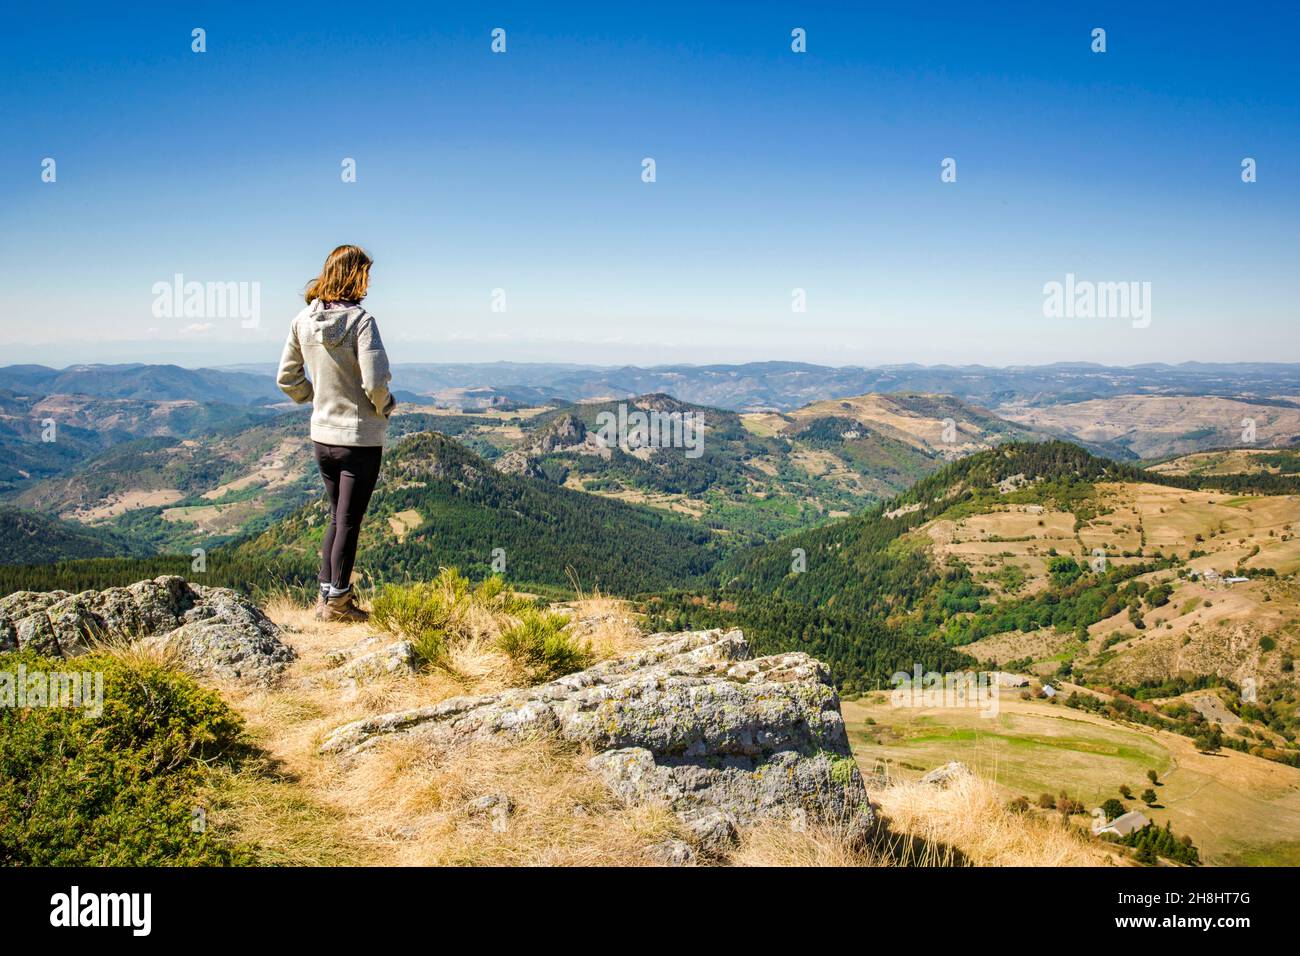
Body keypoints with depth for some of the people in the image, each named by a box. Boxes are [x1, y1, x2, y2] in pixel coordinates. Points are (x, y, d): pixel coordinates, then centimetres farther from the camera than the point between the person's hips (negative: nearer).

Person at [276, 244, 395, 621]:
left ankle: (327, 593, 23)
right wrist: (386, 406, -6)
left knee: (338, 517, 21)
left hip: (322, 435, 6)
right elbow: (374, 382, -25)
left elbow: (287, 378, 7)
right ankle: (338, 601, 16)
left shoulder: (302, 321, -1)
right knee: (348, 521, 7)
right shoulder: (360, 320, -19)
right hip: (361, 438, -6)